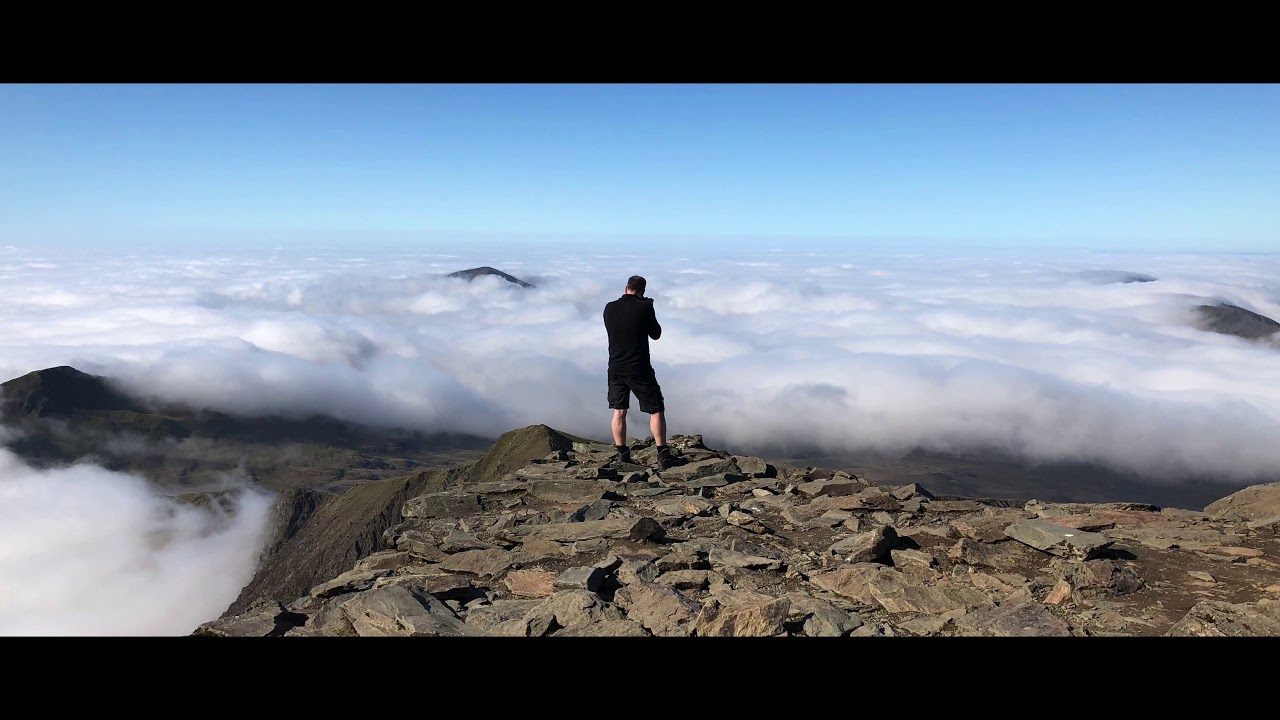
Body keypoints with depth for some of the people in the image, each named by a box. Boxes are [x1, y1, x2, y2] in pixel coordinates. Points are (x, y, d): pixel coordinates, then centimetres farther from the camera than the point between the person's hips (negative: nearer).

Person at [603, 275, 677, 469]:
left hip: (615, 367, 4)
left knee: (619, 411, 14)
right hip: (639, 369, -4)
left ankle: (622, 454, 16)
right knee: (656, 410, 5)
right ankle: (663, 455, 1)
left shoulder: (609, 308, 2)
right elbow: (656, 334, 1)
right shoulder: (644, 307, -10)